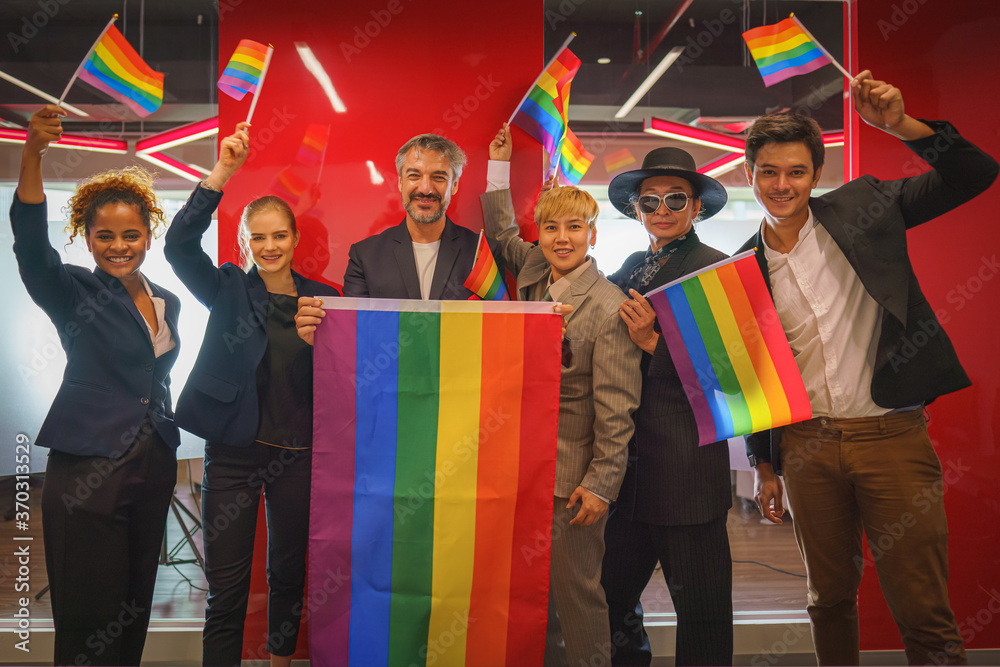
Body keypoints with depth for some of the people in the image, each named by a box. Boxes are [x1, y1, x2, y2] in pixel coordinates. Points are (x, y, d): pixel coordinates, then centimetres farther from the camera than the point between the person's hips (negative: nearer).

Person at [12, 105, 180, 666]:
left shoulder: (167, 303, 11)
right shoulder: (75, 295, -5)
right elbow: (31, 245, -24)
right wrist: (33, 155, -38)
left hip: (153, 467, 5)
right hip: (88, 470, -5)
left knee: (135, 605, 13)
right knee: (89, 620, -1)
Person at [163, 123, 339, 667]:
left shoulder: (321, 298, 5)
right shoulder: (228, 290, 1)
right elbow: (180, 244, -16)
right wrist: (222, 171, -24)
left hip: (297, 454, 2)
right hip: (233, 452, -2)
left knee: (288, 572, 17)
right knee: (226, 587, 2)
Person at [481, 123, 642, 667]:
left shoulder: (610, 308, -15)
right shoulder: (534, 271, 5)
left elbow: (615, 408, -15)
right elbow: (502, 234, 25)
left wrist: (601, 484, -15)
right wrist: (499, 164, 20)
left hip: (573, 473, -7)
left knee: (576, 587, 6)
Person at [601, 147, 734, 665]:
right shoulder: (630, 269, 15)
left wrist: (655, 342, -21)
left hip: (688, 471, -6)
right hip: (628, 467, 6)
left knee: (701, 611, 7)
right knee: (611, 601, 14)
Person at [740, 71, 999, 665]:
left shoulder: (863, 207, 1)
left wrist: (901, 125, -19)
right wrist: (765, 465, 11)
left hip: (891, 434, -2)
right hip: (806, 443, 3)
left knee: (924, 613, 1)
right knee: (831, 598, 15)